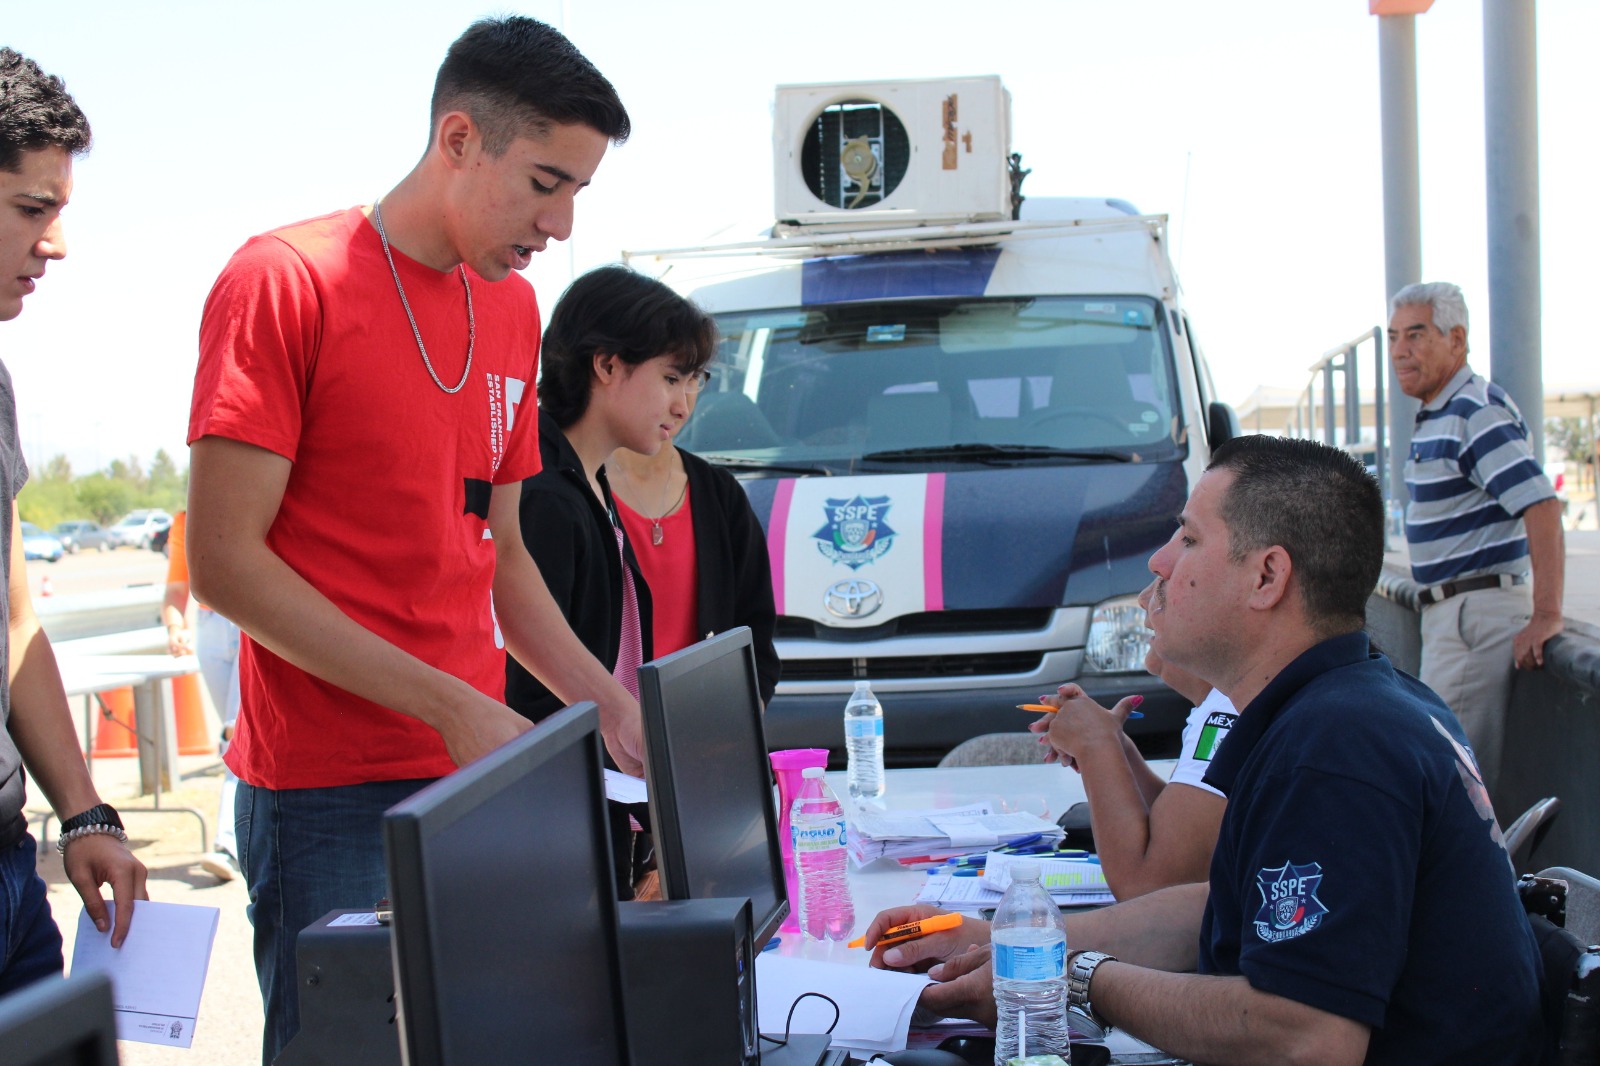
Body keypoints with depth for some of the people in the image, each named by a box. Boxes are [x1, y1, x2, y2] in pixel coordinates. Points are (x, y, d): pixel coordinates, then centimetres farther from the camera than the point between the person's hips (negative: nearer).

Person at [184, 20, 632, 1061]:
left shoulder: (513, 310, 11)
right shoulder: (286, 280, -10)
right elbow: (226, 561, -14)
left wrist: (609, 704, 6)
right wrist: (451, 707, -17)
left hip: (475, 773, 7)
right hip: (331, 792, -6)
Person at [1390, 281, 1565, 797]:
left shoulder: (1479, 411, -17)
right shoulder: (1436, 416, 15)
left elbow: (1541, 505, -26)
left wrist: (1545, 615, -30)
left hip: (1478, 613, -10)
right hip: (1447, 613, 10)